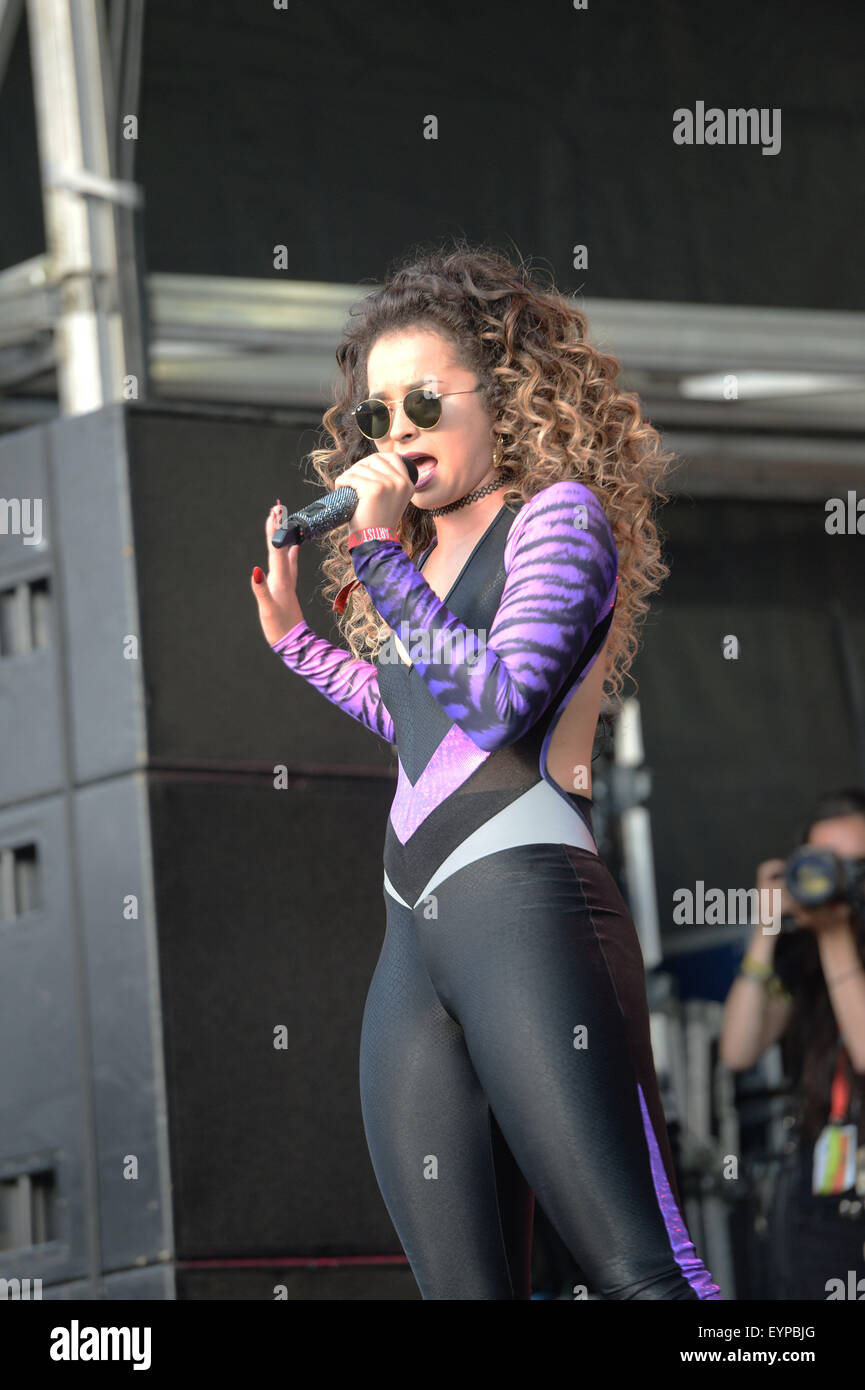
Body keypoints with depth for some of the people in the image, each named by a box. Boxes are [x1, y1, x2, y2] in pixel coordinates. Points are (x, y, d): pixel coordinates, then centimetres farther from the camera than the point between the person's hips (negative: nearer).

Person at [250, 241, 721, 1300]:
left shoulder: (561, 515, 3)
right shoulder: (422, 558, 25)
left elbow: (497, 696, -11)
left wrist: (379, 551, -7)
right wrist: (292, 635, 35)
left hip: (524, 905, -8)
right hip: (414, 938, 8)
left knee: (638, 1273, -18)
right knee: (462, 1289, -2)